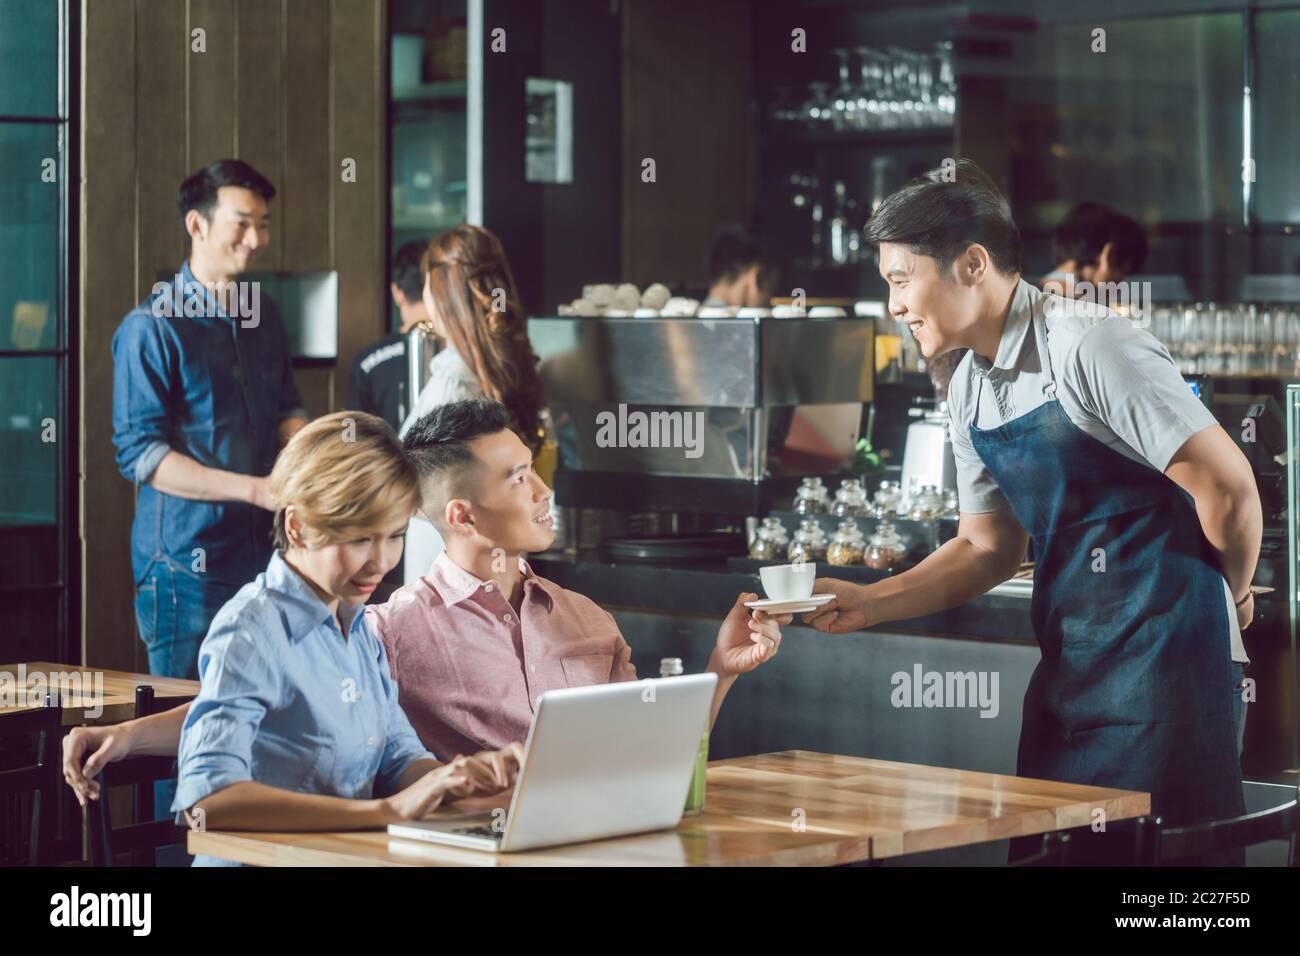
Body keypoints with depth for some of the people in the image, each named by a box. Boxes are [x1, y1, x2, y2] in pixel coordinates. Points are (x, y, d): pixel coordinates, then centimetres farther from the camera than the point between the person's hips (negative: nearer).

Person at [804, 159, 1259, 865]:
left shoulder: (1088, 346, -16)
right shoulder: (968, 393, 10)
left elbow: (1227, 486, -15)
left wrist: (1230, 596, 1)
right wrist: (870, 603, 5)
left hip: (1164, 653, -8)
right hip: (1068, 667, 8)